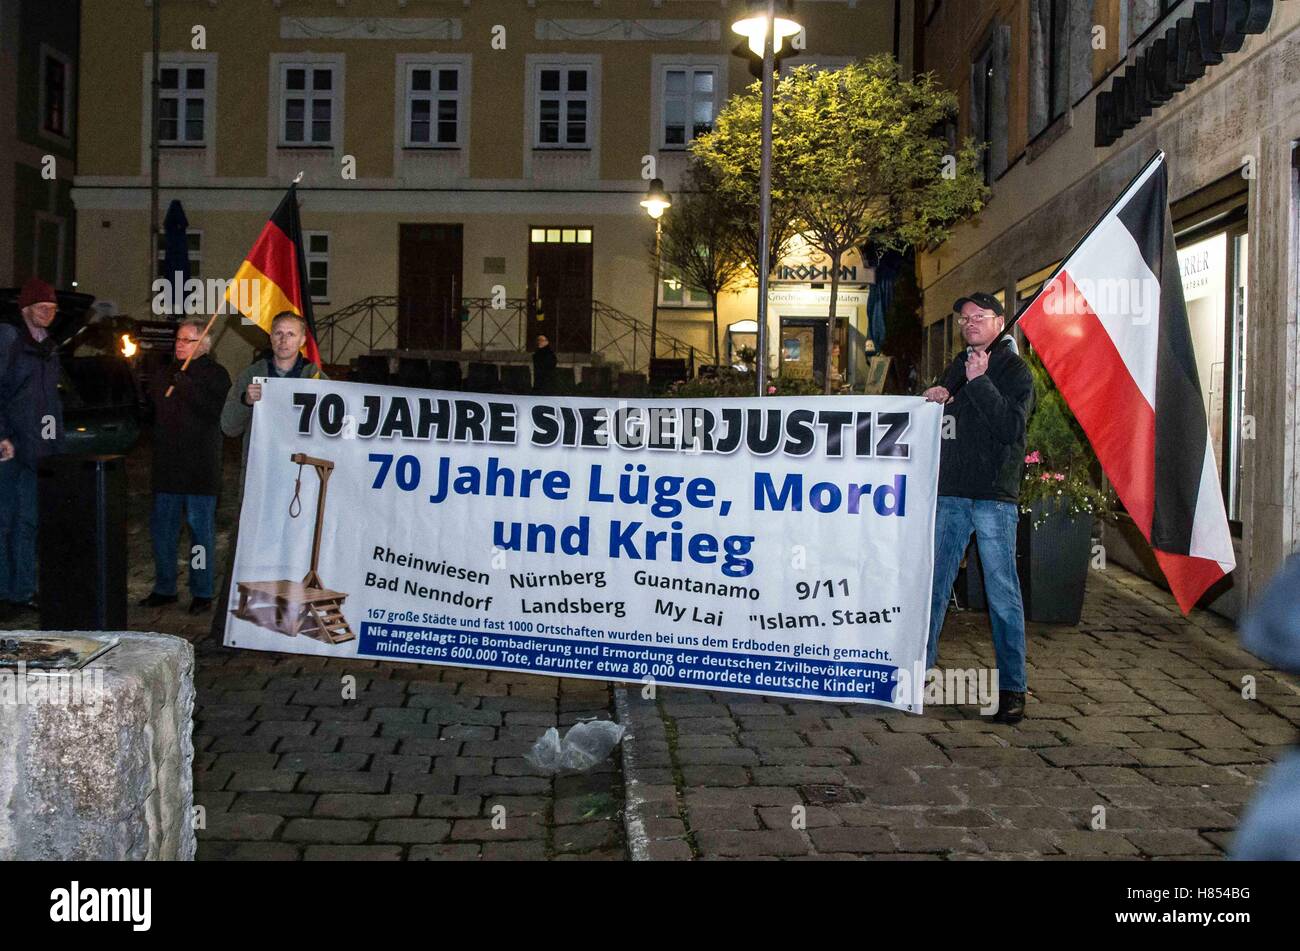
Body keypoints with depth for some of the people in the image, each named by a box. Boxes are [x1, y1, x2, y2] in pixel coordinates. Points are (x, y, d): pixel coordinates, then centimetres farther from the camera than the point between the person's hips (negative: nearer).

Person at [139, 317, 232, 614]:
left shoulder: (215, 375, -4)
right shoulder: (164, 375, 15)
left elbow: (218, 411, -19)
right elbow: (151, 411, 24)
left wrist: (187, 387, -21)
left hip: (200, 467, -6)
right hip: (167, 466, 6)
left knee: (201, 529, 1)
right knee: (161, 528, 10)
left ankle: (202, 592, 9)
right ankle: (164, 589, 20)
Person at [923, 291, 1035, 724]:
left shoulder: (1014, 371, 0)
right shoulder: (957, 369, 18)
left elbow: (1011, 427, -14)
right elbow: (937, 425, 24)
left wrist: (979, 382, -18)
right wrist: (934, 399, 3)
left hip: (994, 497, -6)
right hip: (950, 493, 6)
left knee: (1002, 594, -3)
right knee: (932, 586, 7)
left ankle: (1012, 687, 3)